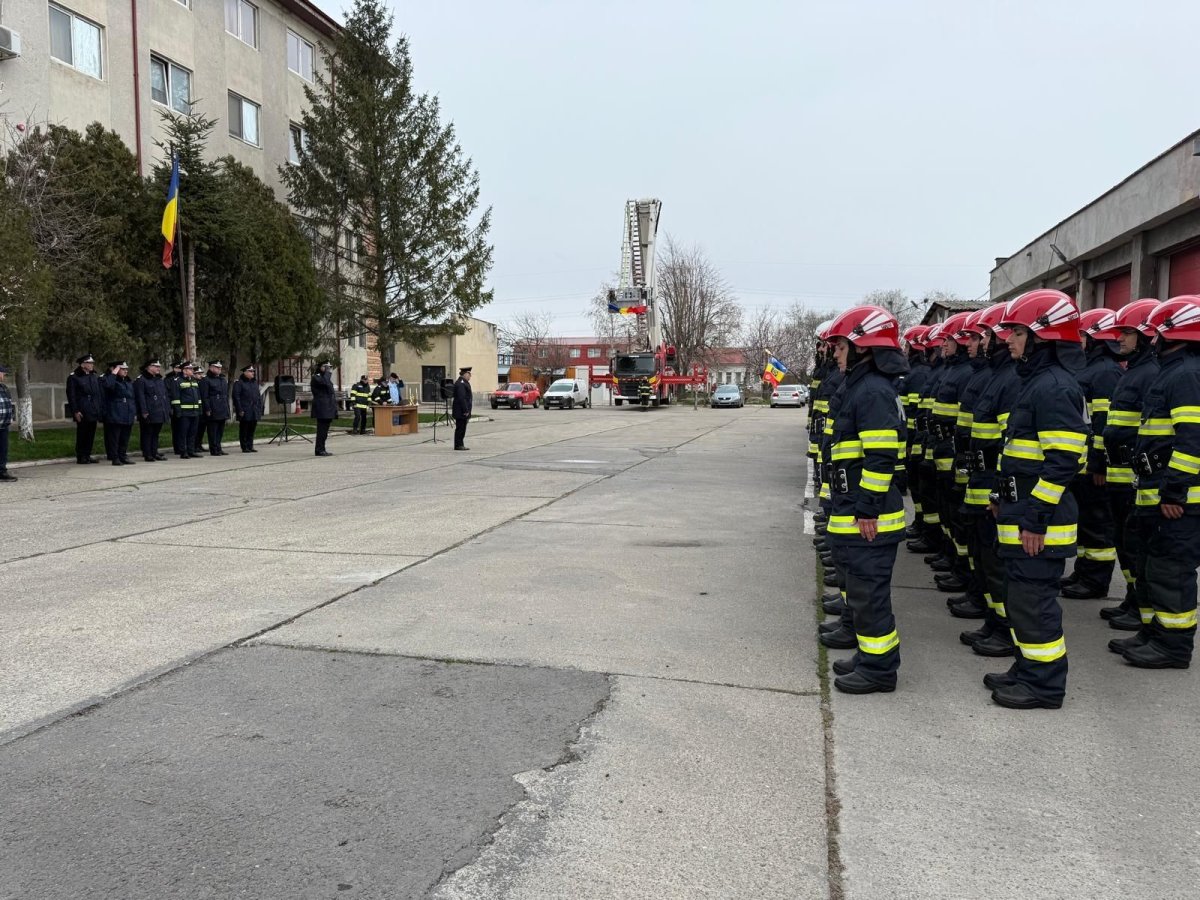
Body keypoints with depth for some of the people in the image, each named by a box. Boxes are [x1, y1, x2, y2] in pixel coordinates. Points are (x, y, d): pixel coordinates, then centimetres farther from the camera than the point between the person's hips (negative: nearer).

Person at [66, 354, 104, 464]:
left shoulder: (95, 377, 12)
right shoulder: (73, 377, -4)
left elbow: (101, 393, 14)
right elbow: (71, 396, -7)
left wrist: (101, 409, 7)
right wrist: (75, 411, -13)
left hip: (94, 412, 5)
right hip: (82, 412, -5)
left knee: (91, 434, 9)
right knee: (82, 434, 0)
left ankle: (87, 455, 18)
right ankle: (81, 457, 8)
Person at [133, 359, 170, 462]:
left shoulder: (160, 379, 16)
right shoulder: (141, 380, -8)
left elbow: (165, 395, 19)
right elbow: (140, 397, -14)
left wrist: (168, 409, 14)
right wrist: (144, 411, -18)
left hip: (160, 413, 8)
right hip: (149, 414, -8)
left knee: (156, 433, 13)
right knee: (147, 434, 0)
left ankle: (154, 453, 20)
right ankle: (147, 455, 4)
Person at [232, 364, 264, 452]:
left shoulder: (255, 383, 16)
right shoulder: (238, 383, -5)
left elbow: (259, 396, 18)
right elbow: (236, 397, -10)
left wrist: (260, 408, 10)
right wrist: (239, 410, -15)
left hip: (254, 411, 6)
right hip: (245, 412, -6)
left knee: (252, 429, 8)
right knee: (244, 430, 0)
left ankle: (250, 447, 15)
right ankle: (244, 448, 4)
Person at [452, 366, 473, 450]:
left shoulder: (464, 382, 17)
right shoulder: (460, 383, -18)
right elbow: (461, 398, -23)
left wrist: (467, 410, 21)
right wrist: (465, 410, -23)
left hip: (463, 411, 10)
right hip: (461, 411, -10)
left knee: (461, 428, 12)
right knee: (460, 428, -6)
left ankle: (460, 445, 17)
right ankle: (458, 445, -2)